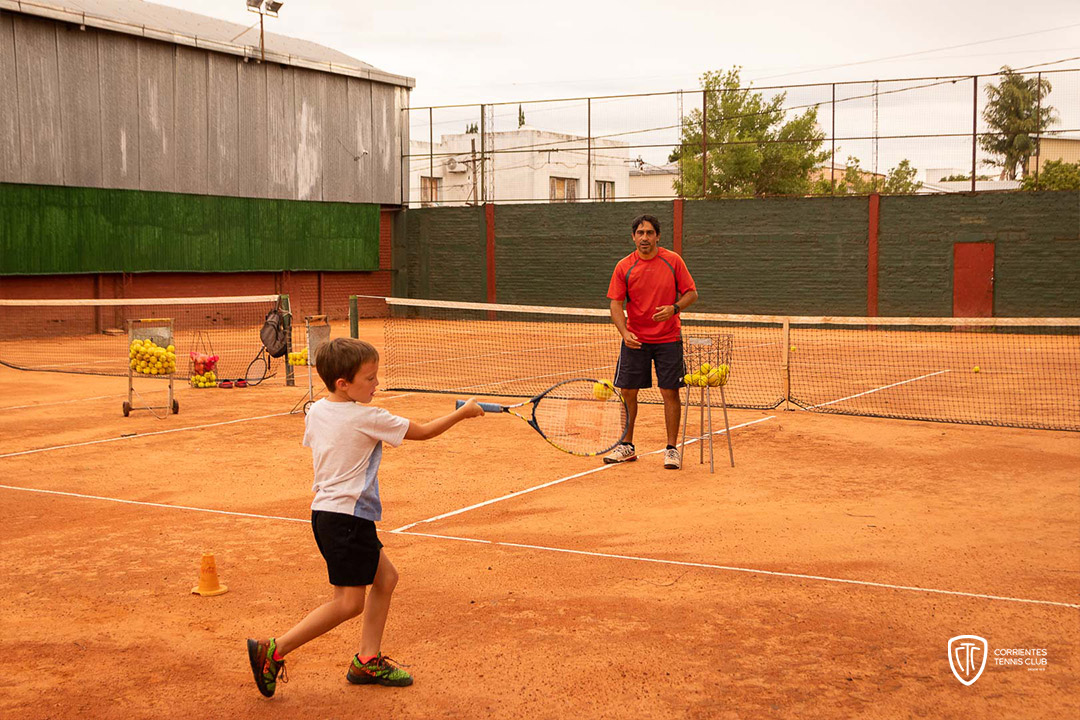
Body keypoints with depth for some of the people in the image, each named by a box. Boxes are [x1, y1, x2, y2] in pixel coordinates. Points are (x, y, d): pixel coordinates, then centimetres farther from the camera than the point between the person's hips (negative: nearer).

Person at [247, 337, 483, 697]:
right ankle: (273, 650, -3)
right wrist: (463, 412, 7)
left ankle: (367, 661, 19)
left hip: (325, 511, 9)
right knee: (349, 603, -4)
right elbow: (424, 431, -6)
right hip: (347, 517, -9)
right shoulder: (366, 418, -15)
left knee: (385, 576, 16)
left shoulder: (316, 411, 6)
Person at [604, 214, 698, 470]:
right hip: (634, 340, 1)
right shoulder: (624, 267, -2)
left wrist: (674, 308, -18)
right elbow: (616, 304, -2)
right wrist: (625, 333, -17)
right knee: (628, 392, 4)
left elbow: (691, 293, 1)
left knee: (670, 392, -1)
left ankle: (672, 449, 9)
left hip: (668, 339, -1)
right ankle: (626, 446, 18)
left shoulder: (673, 260, -3)